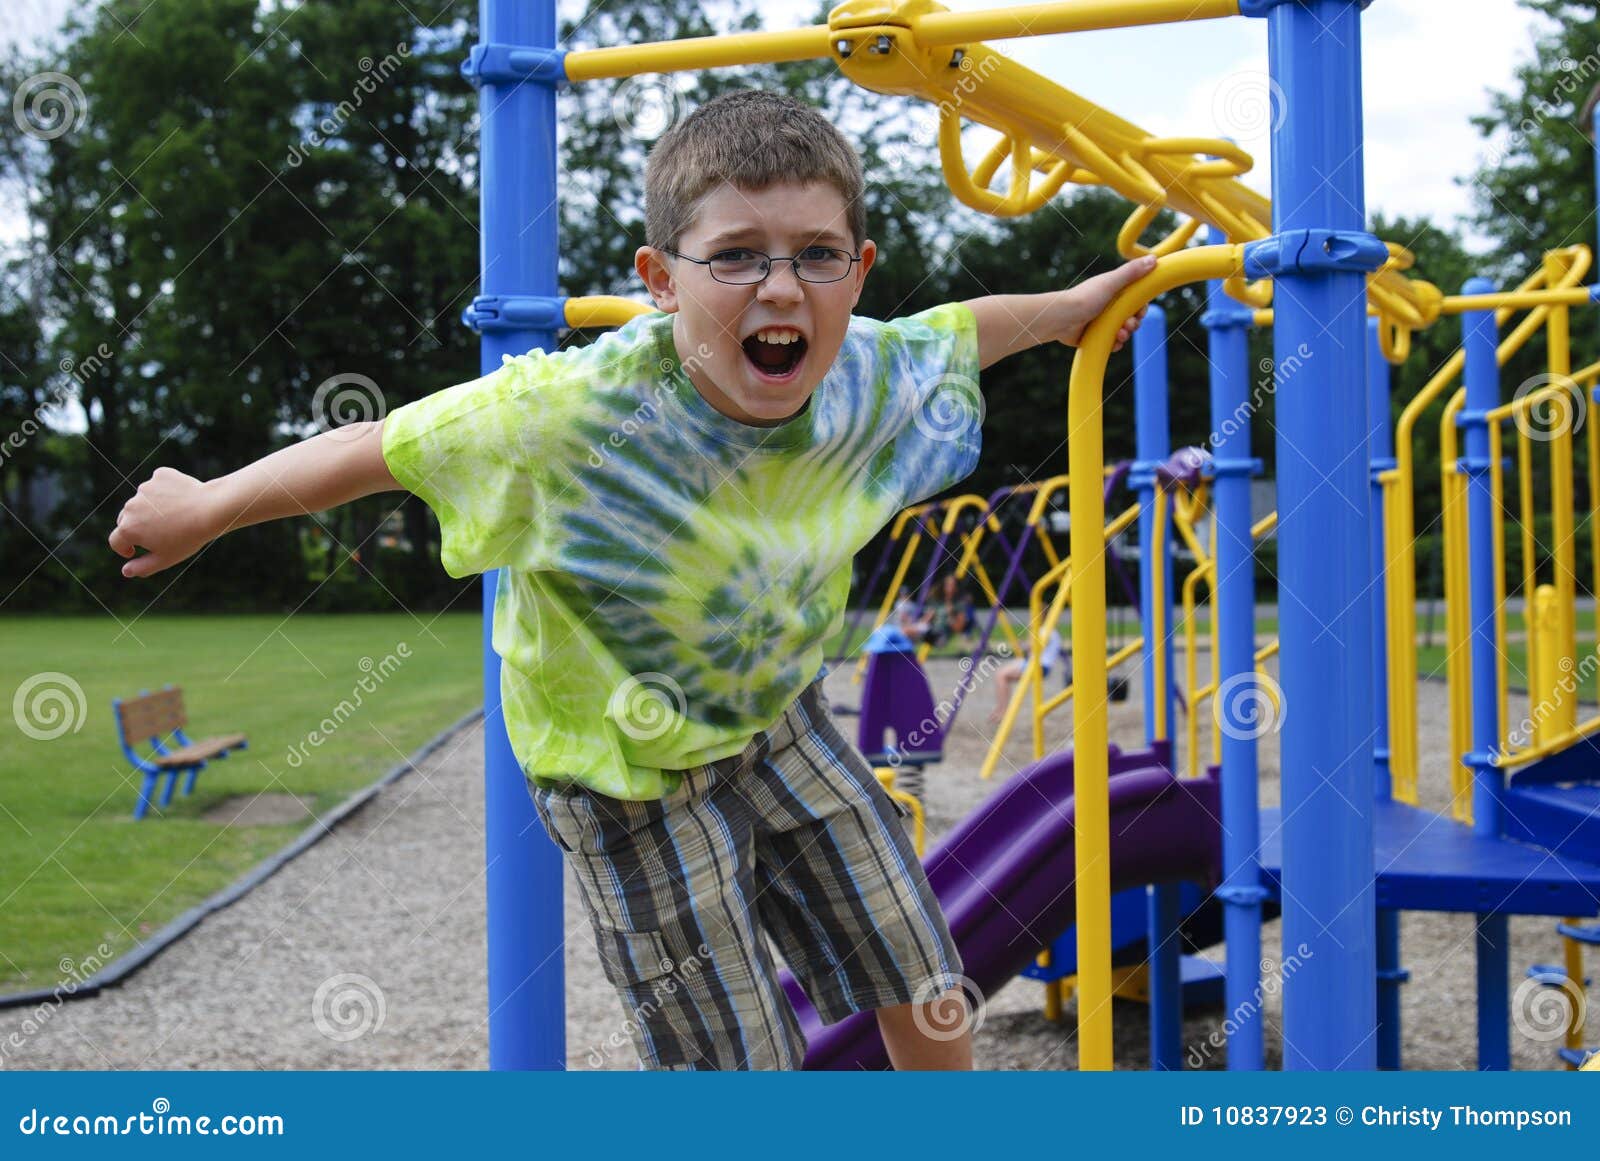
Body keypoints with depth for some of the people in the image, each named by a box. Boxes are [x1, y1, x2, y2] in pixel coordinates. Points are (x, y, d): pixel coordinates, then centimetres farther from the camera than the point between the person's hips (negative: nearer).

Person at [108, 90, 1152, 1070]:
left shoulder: (870, 378, -19)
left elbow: (965, 328, 5)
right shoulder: (574, 412, -33)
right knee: (740, 1055, 3)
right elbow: (380, 447, -20)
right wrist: (203, 510, -8)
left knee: (927, 1000, 13)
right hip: (629, 771, -5)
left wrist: (1068, 306, 22)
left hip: (778, 717, 5)